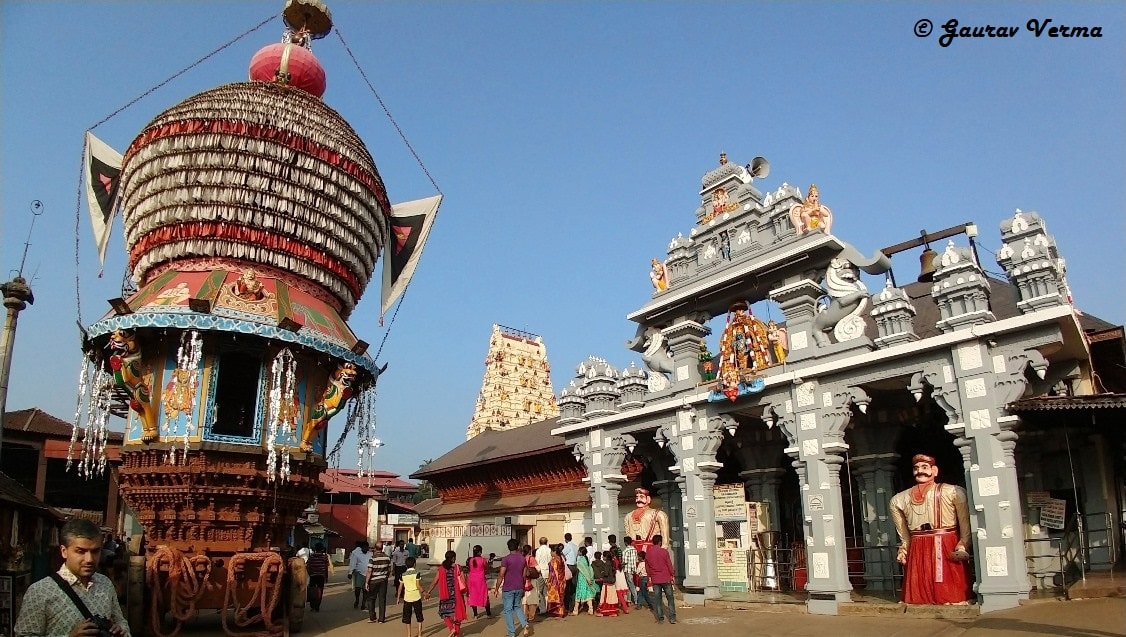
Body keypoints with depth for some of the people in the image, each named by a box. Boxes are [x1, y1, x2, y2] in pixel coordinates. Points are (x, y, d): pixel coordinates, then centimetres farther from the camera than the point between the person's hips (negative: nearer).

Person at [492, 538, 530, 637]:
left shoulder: (506, 559, -13)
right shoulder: (522, 558, 4)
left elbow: (501, 575, -15)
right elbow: (524, 575, 11)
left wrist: (496, 588, -7)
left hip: (508, 588, -5)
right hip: (519, 588, 5)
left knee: (508, 610, 5)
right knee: (517, 606, 22)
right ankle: (525, 624, 3)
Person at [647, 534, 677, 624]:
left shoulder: (648, 553, 1)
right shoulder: (664, 552, -11)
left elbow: (647, 567, 9)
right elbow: (669, 565, -7)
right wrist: (672, 575, 5)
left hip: (655, 580, 3)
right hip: (666, 579, -3)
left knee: (658, 600, 9)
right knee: (670, 598, 7)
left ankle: (660, 618, 8)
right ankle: (672, 618, 4)